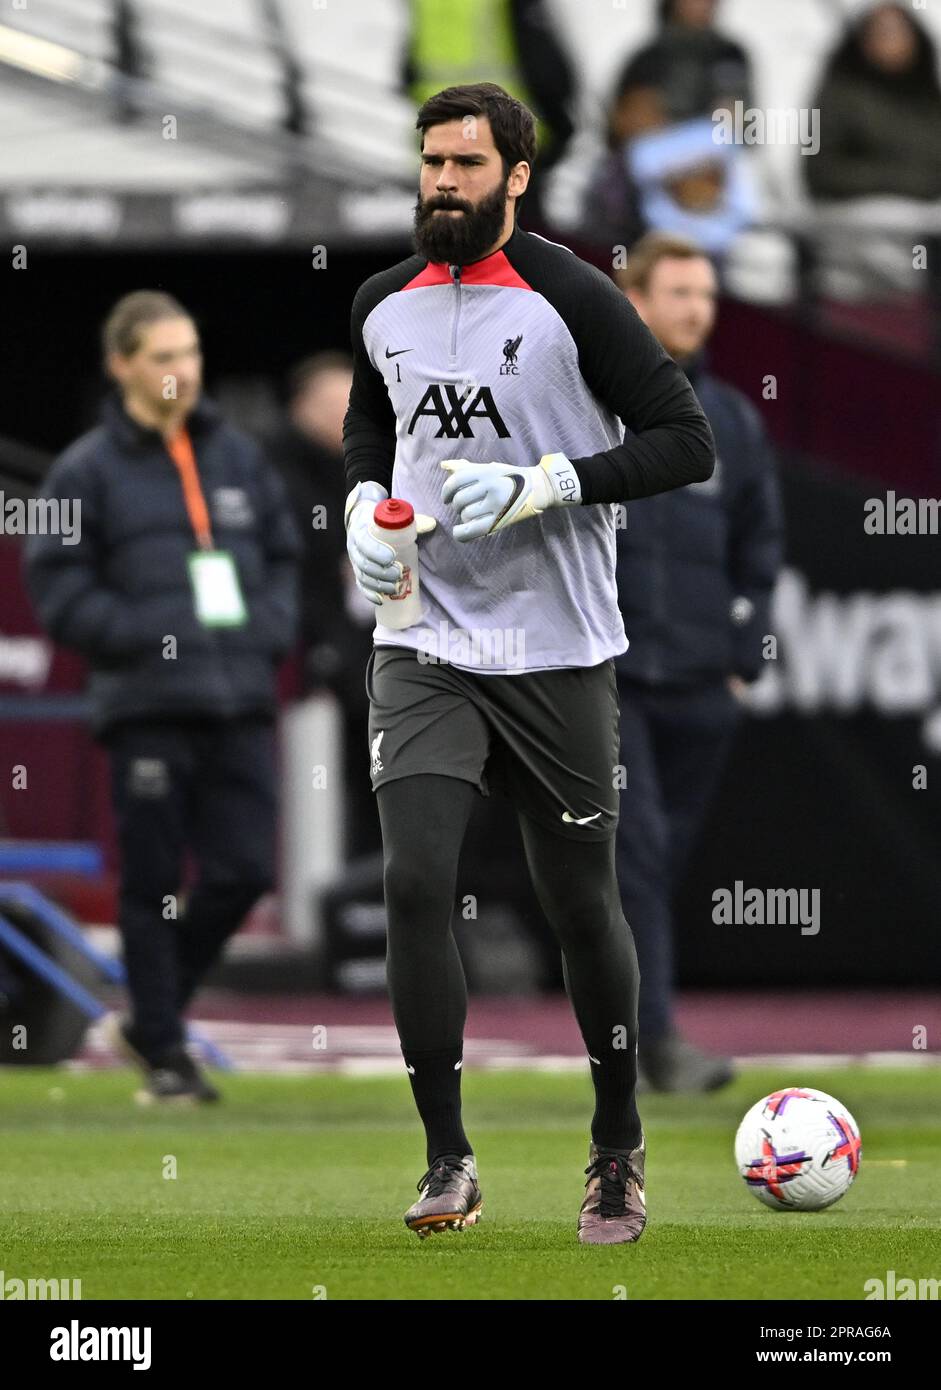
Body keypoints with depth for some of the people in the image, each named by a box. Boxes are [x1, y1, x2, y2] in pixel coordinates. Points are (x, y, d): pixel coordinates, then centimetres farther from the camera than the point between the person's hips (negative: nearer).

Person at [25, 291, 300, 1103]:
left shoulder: (237, 457, 13)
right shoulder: (88, 471, 0)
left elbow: (285, 555, 21)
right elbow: (58, 589, -4)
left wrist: (271, 631, 3)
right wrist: (145, 637, -13)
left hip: (241, 702, 4)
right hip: (148, 706, -4)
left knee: (244, 871, 0)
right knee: (153, 883, 0)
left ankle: (150, 1018, 18)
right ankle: (163, 1052, 10)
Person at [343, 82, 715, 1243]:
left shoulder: (570, 299, -9)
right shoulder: (383, 306, 6)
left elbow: (685, 441, -10)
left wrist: (545, 485, -21)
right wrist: (364, 504, 5)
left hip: (558, 654, -3)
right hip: (424, 649, 3)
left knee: (580, 906, 5)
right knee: (414, 883, -14)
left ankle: (618, 1156, 24)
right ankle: (448, 1163, -6)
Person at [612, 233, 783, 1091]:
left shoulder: (733, 420, 12)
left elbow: (759, 547, 19)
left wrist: (744, 658, 10)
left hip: (700, 690, 4)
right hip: (602, 678, -4)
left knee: (667, 861, 9)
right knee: (634, 850, -14)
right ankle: (658, 1037, -17)